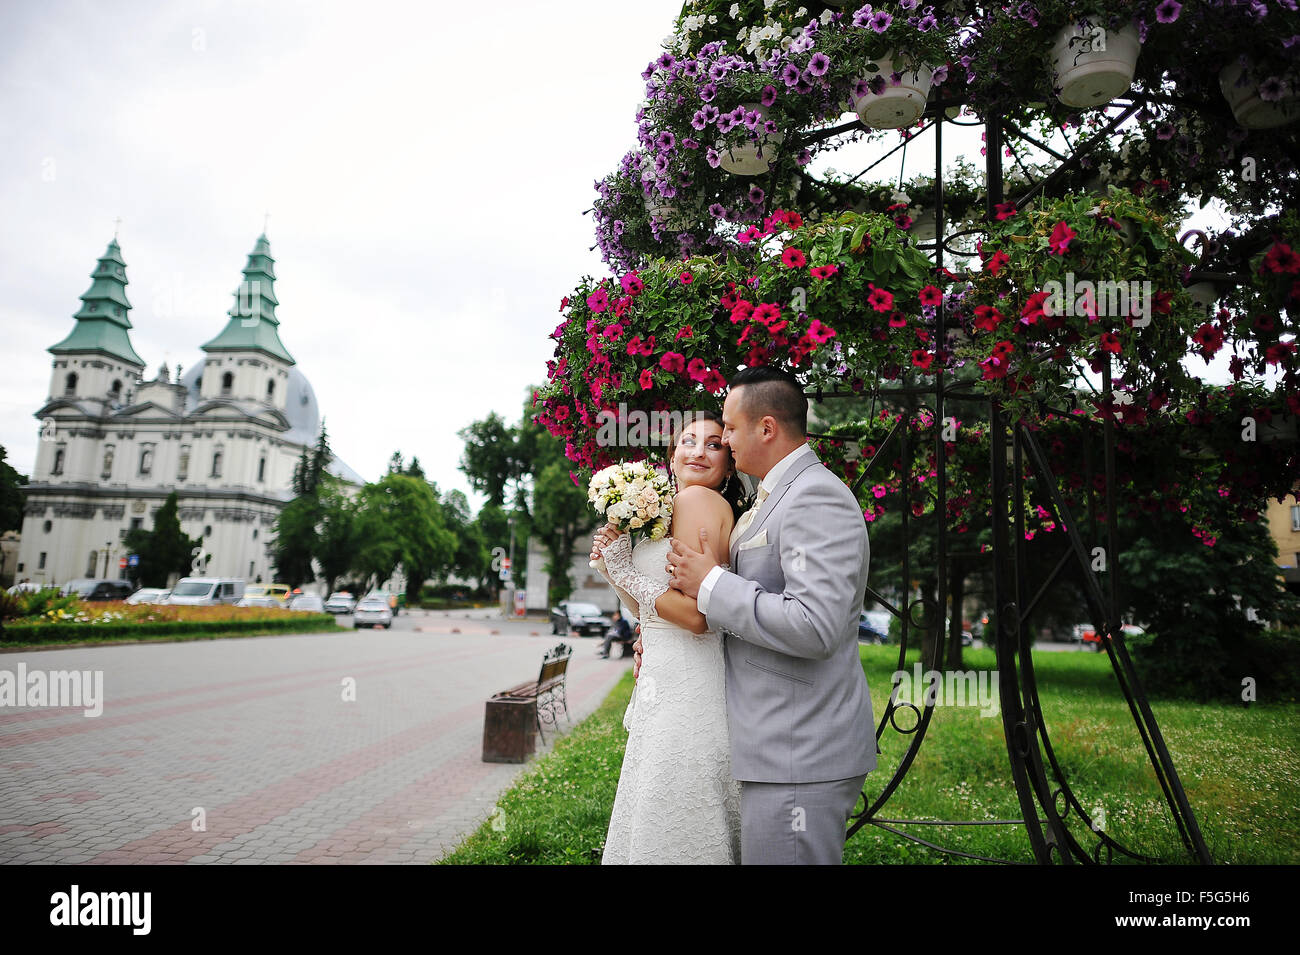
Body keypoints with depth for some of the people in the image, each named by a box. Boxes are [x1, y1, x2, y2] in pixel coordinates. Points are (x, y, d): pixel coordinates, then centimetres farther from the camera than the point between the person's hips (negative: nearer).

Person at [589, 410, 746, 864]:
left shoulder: (697, 500, -12)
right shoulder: (669, 510, 17)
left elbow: (694, 614, -20)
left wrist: (626, 573, -10)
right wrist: (614, 569, 6)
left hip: (685, 686, -10)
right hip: (667, 680, 10)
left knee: (674, 832, 2)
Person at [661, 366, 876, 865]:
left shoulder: (816, 496, -17)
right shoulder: (776, 497, 16)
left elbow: (814, 627, -27)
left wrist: (710, 584, -18)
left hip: (800, 757, -10)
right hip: (781, 748, 10)